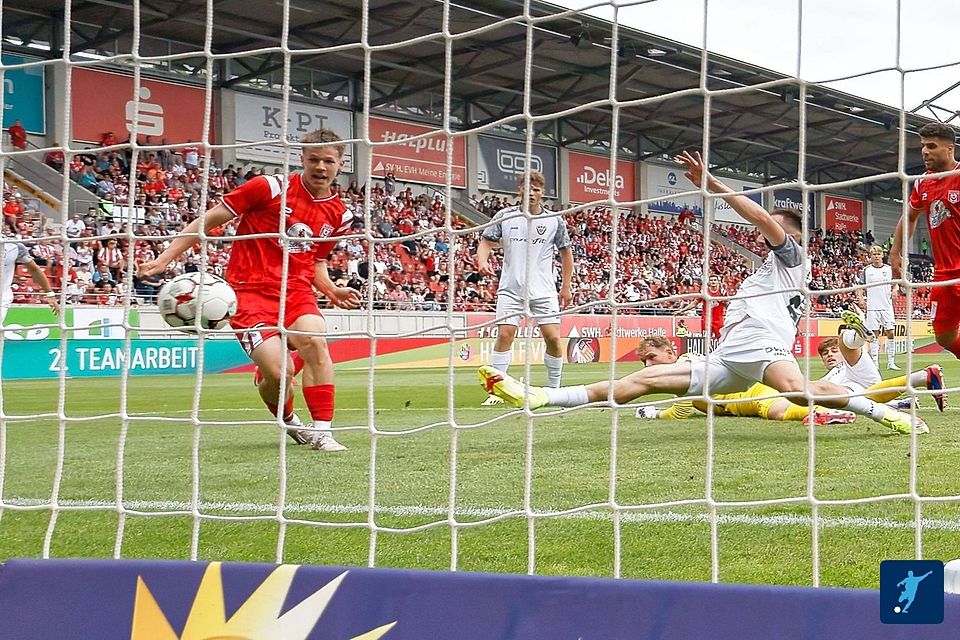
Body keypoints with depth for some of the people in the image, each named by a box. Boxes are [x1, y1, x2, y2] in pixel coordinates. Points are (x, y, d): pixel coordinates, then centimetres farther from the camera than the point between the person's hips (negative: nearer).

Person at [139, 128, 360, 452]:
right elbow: (209, 220, -2)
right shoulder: (271, 187, -7)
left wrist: (332, 290, 4)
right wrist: (164, 259, -8)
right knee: (279, 370, -19)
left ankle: (322, 431, -17)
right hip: (251, 290, -4)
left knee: (314, 340, -28)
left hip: (296, 291, 4)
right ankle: (287, 420, 16)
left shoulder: (339, 215, 9)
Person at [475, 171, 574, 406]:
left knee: (553, 338, -6)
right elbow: (486, 242, 6)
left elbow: (566, 252, 14)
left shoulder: (555, 220, 4)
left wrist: (566, 287, 13)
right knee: (504, 335, -10)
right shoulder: (504, 216, 3)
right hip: (511, 289, 0)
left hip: (544, 290, 1)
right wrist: (482, 261, -16)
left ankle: (554, 389, 11)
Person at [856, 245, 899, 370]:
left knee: (890, 333, -3)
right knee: (874, 335, 1)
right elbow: (860, 287, 8)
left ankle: (891, 363, 4)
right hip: (872, 307, -1)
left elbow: (894, 285, 17)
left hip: (887, 307, 1)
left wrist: (894, 292, -4)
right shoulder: (866, 270, 5)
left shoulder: (889, 269, 8)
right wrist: (861, 300, -8)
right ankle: (875, 363, 5)